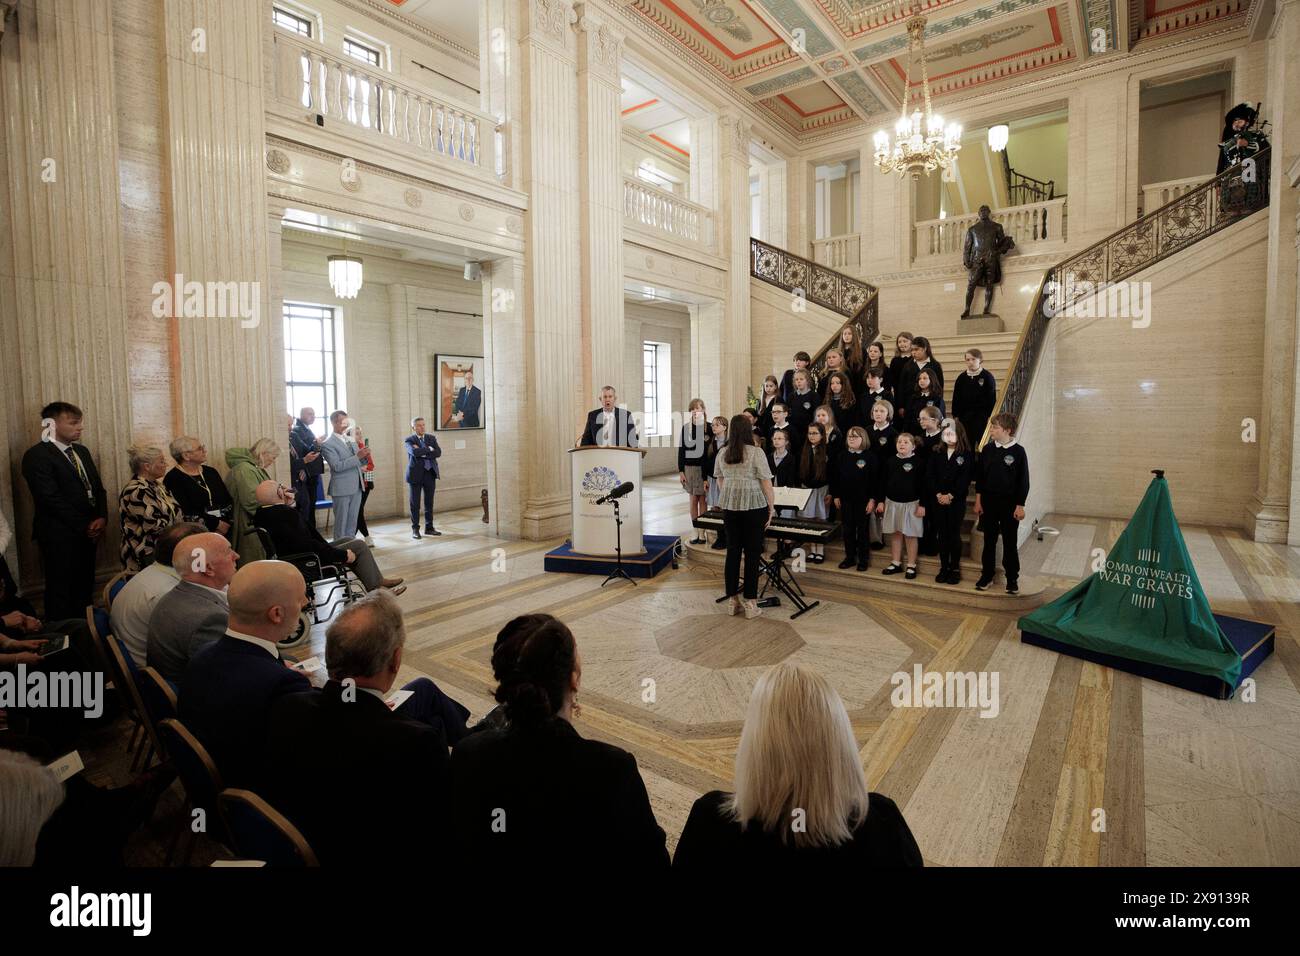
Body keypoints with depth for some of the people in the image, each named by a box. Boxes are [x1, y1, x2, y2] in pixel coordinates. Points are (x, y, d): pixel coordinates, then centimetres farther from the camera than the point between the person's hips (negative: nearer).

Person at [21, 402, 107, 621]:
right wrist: (84, 526, -13)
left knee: (85, 589, 11)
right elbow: (51, 499, -16)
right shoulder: (37, 455, -10)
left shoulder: (81, 451, 14)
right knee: (61, 594, 3)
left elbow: (98, 487, 13)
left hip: (88, 533, 7)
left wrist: (102, 518, -3)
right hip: (60, 536, -7)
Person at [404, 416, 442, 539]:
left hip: (430, 473, 3)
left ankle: (429, 527, 19)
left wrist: (422, 453, -12)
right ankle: (415, 529, 12)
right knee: (415, 503, 3)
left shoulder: (432, 438, 10)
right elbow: (414, 452, -20)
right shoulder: (409, 440, -1)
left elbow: (438, 453, -5)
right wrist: (428, 449, -11)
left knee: (429, 502, 9)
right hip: (416, 474, -3)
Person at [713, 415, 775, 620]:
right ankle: (750, 605, 8)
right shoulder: (756, 452, -9)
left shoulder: (722, 453, 5)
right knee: (752, 553, 3)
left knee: (732, 551, 10)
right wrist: (771, 508, 0)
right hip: (754, 507, -4)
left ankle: (733, 601, 18)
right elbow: (766, 482, -9)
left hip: (729, 506, 4)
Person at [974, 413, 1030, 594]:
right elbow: (979, 476, 5)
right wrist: (978, 501, 2)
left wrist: (1020, 506, -7)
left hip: (1010, 503, -3)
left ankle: (1012, 579, 18)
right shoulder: (987, 449, 0)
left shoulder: (1018, 451, -8)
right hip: (988, 501, 3)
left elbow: (1023, 481, -5)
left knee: (1010, 543, 6)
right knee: (989, 541, 10)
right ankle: (987, 576, 21)